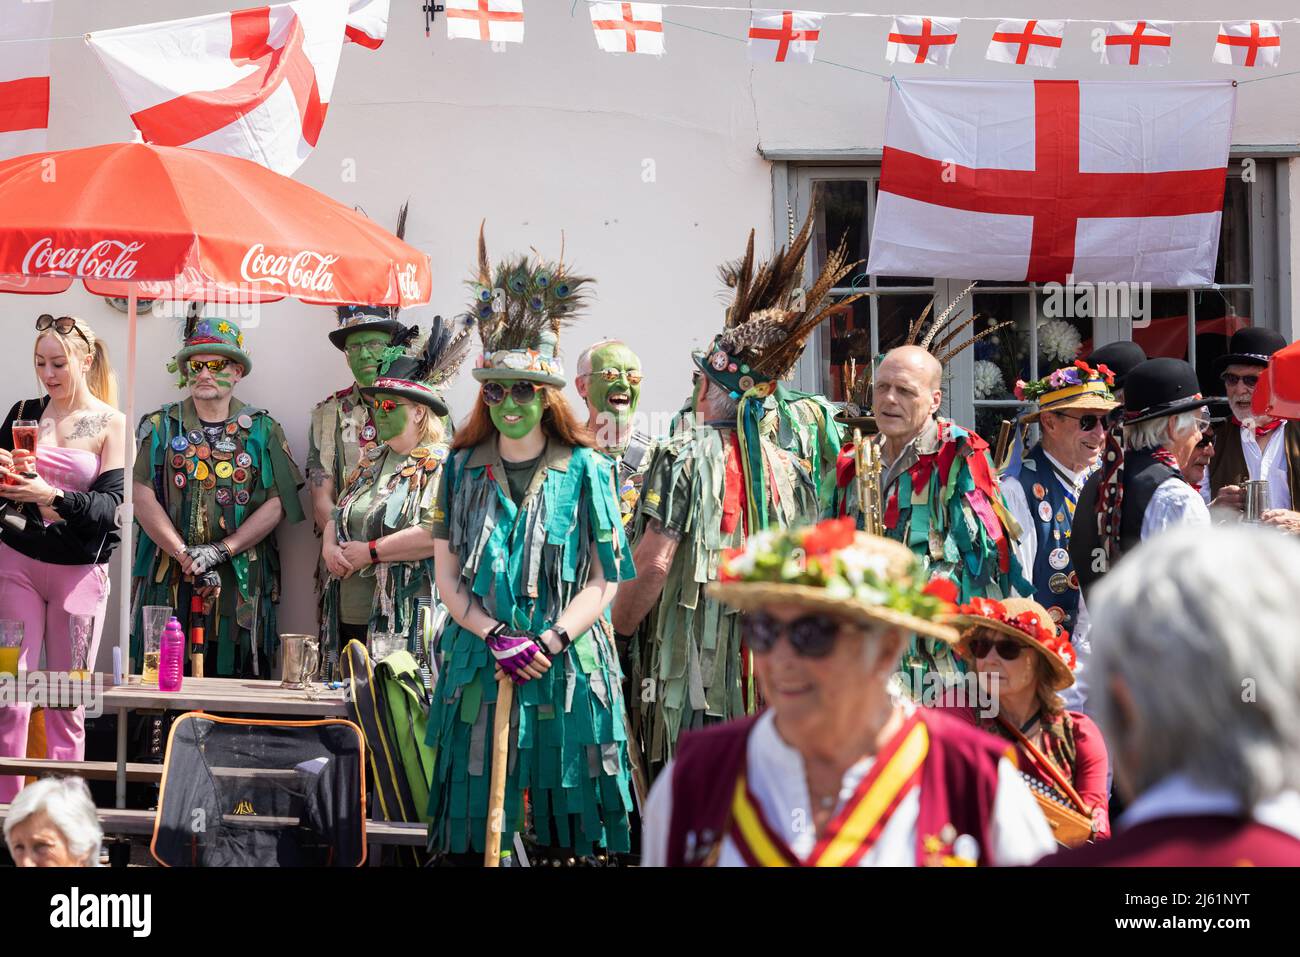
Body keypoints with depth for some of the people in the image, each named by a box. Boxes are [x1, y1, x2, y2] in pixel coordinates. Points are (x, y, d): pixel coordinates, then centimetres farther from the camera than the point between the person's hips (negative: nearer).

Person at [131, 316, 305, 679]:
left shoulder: (262, 430, 9)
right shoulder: (161, 427, 9)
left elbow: (277, 503, 0)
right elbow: (142, 496, -1)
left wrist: (220, 550, -11)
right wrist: (184, 555, -13)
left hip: (240, 584, 0)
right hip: (169, 581, 0)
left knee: (234, 681, -1)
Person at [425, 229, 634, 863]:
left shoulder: (585, 470, 2)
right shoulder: (463, 468, 7)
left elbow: (604, 580, -1)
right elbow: (447, 576, 4)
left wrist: (549, 642, -15)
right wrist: (497, 637, -11)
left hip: (567, 669, -1)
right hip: (478, 666, 1)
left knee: (561, 829, 3)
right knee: (469, 832, 3)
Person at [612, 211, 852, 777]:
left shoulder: (683, 458, -9)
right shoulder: (793, 466, 8)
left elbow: (653, 565, -15)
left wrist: (617, 632, -4)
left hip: (692, 664, -5)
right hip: (772, 665, 5)